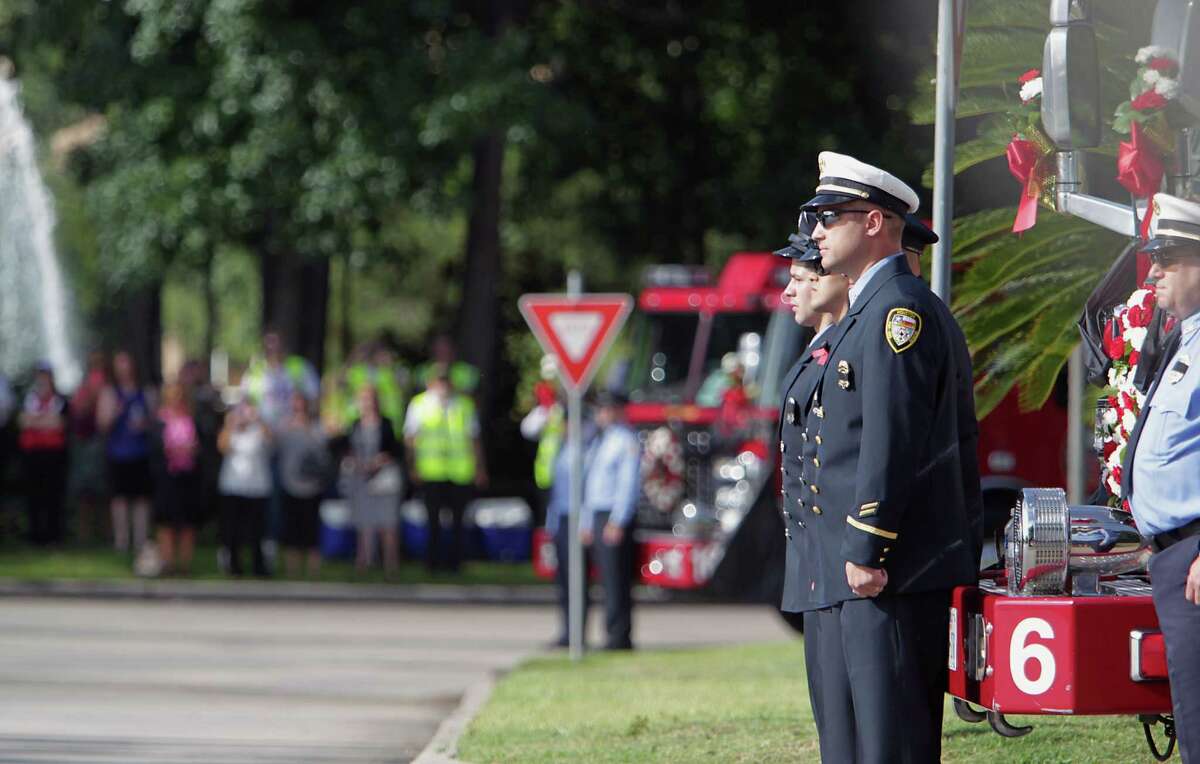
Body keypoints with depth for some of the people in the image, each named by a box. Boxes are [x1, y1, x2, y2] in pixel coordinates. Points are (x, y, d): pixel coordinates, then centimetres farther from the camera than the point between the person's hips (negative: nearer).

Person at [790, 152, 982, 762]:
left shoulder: (900, 309, -12)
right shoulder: (862, 314, 21)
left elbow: (891, 441, -20)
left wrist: (866, 551, -21)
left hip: (887, 576, -11)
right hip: (841, 575, 11)